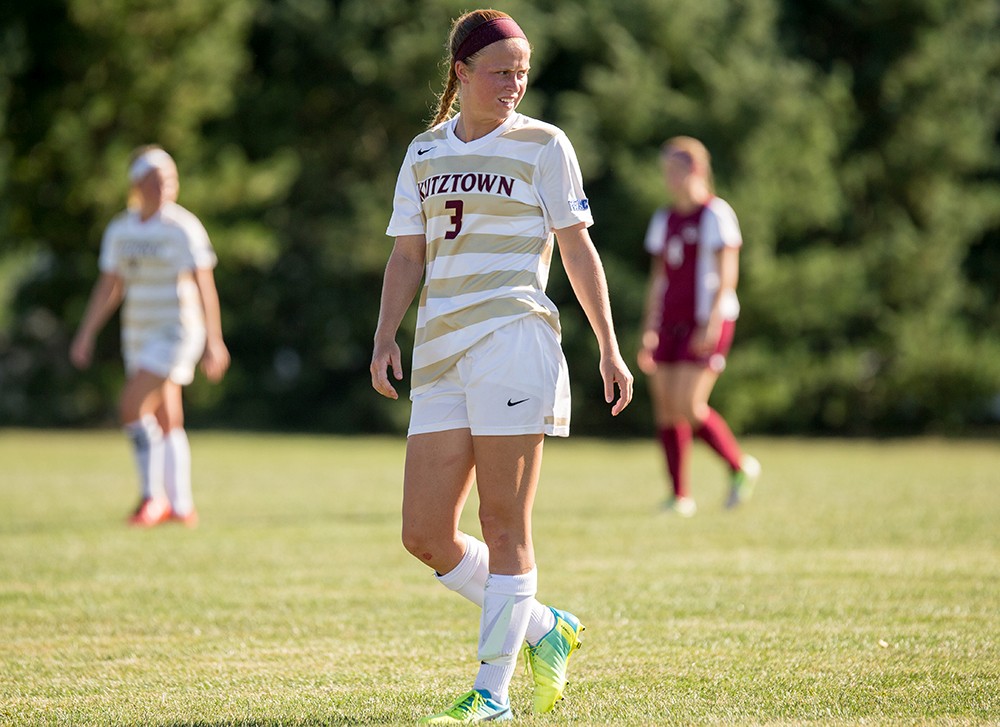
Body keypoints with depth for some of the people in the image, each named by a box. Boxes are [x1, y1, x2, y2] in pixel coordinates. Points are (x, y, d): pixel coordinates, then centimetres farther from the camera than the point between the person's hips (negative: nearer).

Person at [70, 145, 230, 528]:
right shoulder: (119, 231, 7)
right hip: (139, 335, 6)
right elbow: (108, 287, 12)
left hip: (177, 331, -6)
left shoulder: (183, 227, -11)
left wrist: (214, 342, -16)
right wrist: (85, 335, 6)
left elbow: (205, 285, -13)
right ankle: (181, 507, 16)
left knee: (131, 406, -18)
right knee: (166, 423, 9)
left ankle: (153, 495, -9)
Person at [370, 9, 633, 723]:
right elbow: (407, 257, 16)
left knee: (504, 525, -5)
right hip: (441, 352, 5)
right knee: (425, 536, 0)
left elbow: (578, 250, 4)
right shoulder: (425, 154, 15)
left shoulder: (543, 146, 4)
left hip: (514, 339, -5)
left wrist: (610, 349, 2)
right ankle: (546, 629, 19)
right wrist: (386, 337, 2)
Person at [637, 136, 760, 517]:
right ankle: (681, 496, 5)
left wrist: (712, 323, -19)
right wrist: (649, 331, 14)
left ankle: (740, 466, 5)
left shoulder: (715, 214, -5)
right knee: (665, 409, 0)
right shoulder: (664, 220, 16)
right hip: (671, 322, 7)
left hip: (707, 322, -7)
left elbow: (727, 272, -10)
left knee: (688, 407, -16)